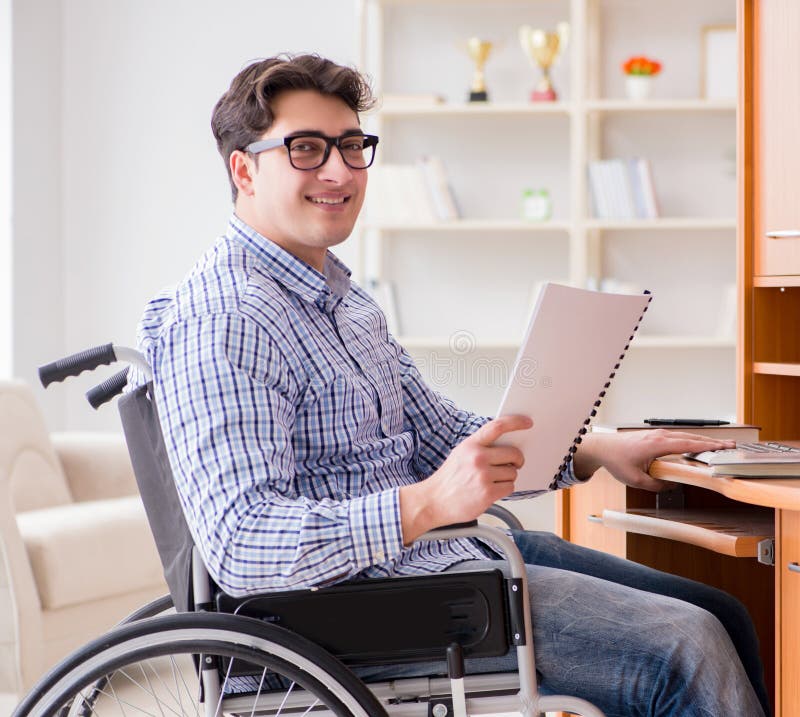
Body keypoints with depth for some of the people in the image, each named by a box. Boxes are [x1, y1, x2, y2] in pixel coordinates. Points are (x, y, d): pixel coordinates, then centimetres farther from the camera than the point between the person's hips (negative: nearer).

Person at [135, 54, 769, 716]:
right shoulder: (222, 323, -17)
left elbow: (439, 433, 22)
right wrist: (428, 504, -36)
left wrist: (596, 451, 10)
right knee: (685, 649, -16)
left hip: (452, 548, 10)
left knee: (720, 615, 8)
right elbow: (241, 547, -27)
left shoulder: (342, 297, 16)